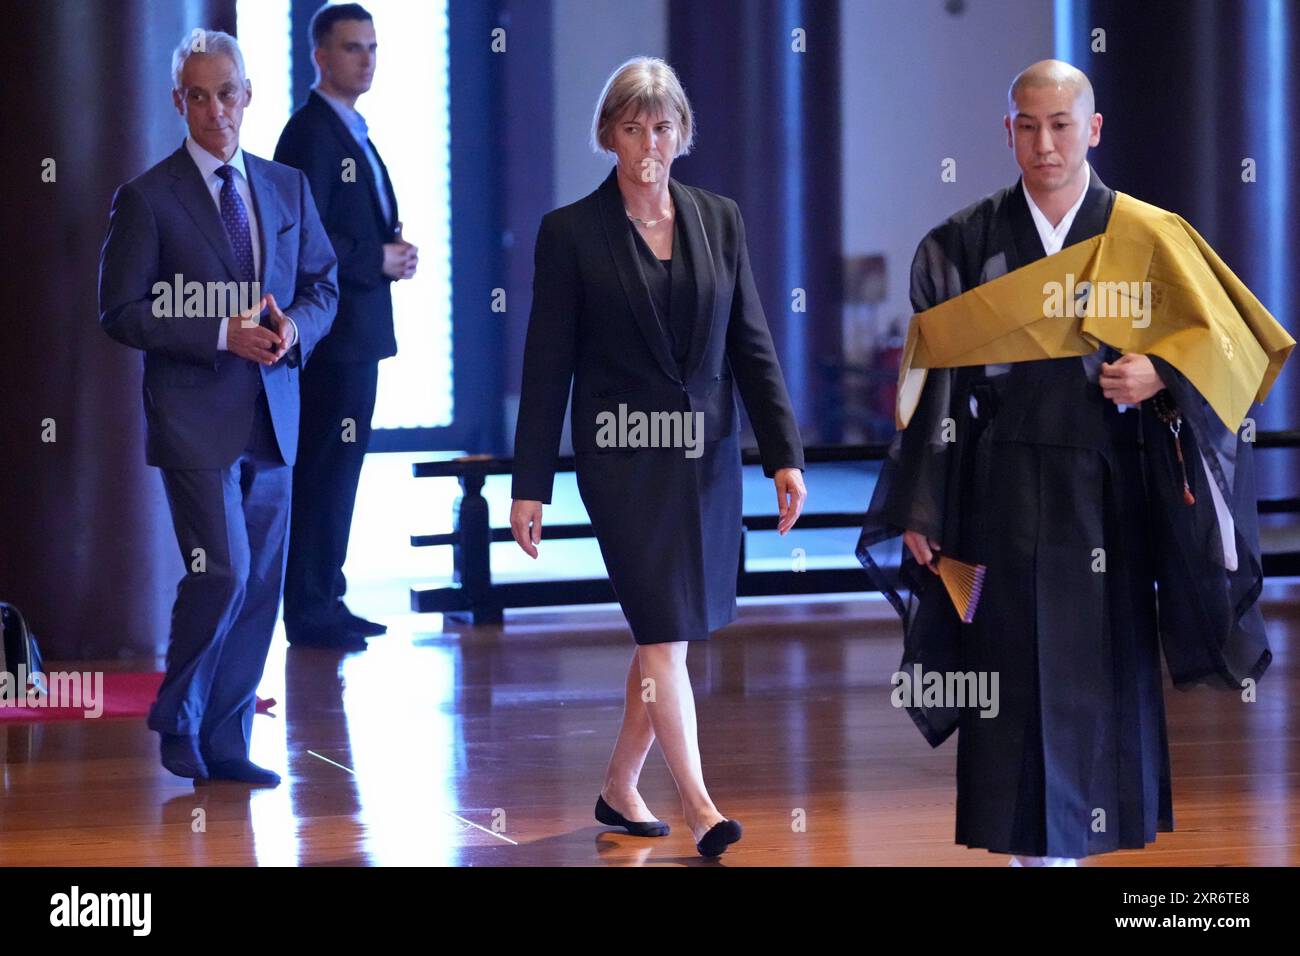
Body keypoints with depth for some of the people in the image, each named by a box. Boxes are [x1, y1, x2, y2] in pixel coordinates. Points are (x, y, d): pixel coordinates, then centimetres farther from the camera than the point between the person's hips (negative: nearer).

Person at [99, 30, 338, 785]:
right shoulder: (148, 199, -3)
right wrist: (222, 335, -17)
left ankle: (226, 743, 14)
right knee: (222, 572, -13)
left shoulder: (287, 188, 12)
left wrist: (296, 328, -6)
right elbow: (123, 312, -7)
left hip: (272, 411, 5)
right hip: (195, 416, -5)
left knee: (262, 582, 5)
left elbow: (323, 286, 17)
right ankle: (178, 719, 9)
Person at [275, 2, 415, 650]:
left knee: (338, 469, 13)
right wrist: (377, 259, -16)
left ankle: (324, 601, 20)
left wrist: (393, 250, 7)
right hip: (331, 332, -10)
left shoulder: (352, 133, 18)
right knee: (325, 469, -8)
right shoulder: (310, 134, -13)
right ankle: (310, 612, -6)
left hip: (356, 331, 10)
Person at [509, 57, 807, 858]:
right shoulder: (572, 232, -4)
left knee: (669, 631, 9)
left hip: (707, 455, 4)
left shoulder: (719, 221, 7)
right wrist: (529, 484, -5)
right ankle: (699, 805, -11)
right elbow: (547, 365, -3)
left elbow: (753, 345, 8)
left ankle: (621, 789, 23)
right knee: (664, 627, -11)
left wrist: (785, 454, 1)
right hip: (624, 459, -4)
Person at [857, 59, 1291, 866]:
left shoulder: (1148, 237, 2)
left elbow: (1217, 349, 3)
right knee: (1015, 673, -1)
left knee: (1102, 670, 2)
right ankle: (1029, 841, 4)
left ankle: (1082, 828, 16)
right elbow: (934, 379, 3)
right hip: (1003, 491, 0)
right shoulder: (966, 244, 4)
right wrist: (919, 509, -1)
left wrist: (1159, 376, -18)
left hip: (1106, 491, 0)